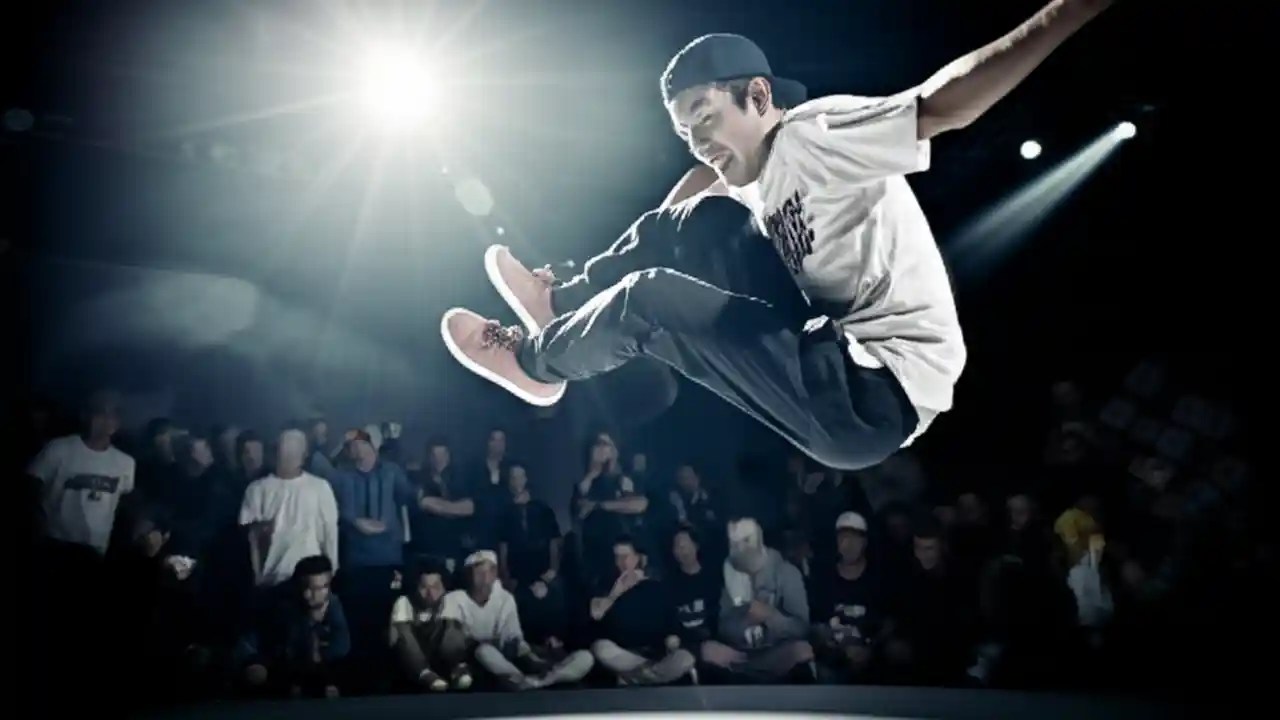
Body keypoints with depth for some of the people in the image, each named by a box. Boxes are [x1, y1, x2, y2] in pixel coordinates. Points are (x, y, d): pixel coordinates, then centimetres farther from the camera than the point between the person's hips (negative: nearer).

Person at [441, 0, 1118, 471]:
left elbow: (941, 106, -27)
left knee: (646, 299, -9)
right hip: (832, 360, 9)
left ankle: (534, 362, 18)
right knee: (704, 218, 11)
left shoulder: (817, 132, -13)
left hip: (874, 391, -9)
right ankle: (561, 305, 20)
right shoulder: (755, 187, 15)